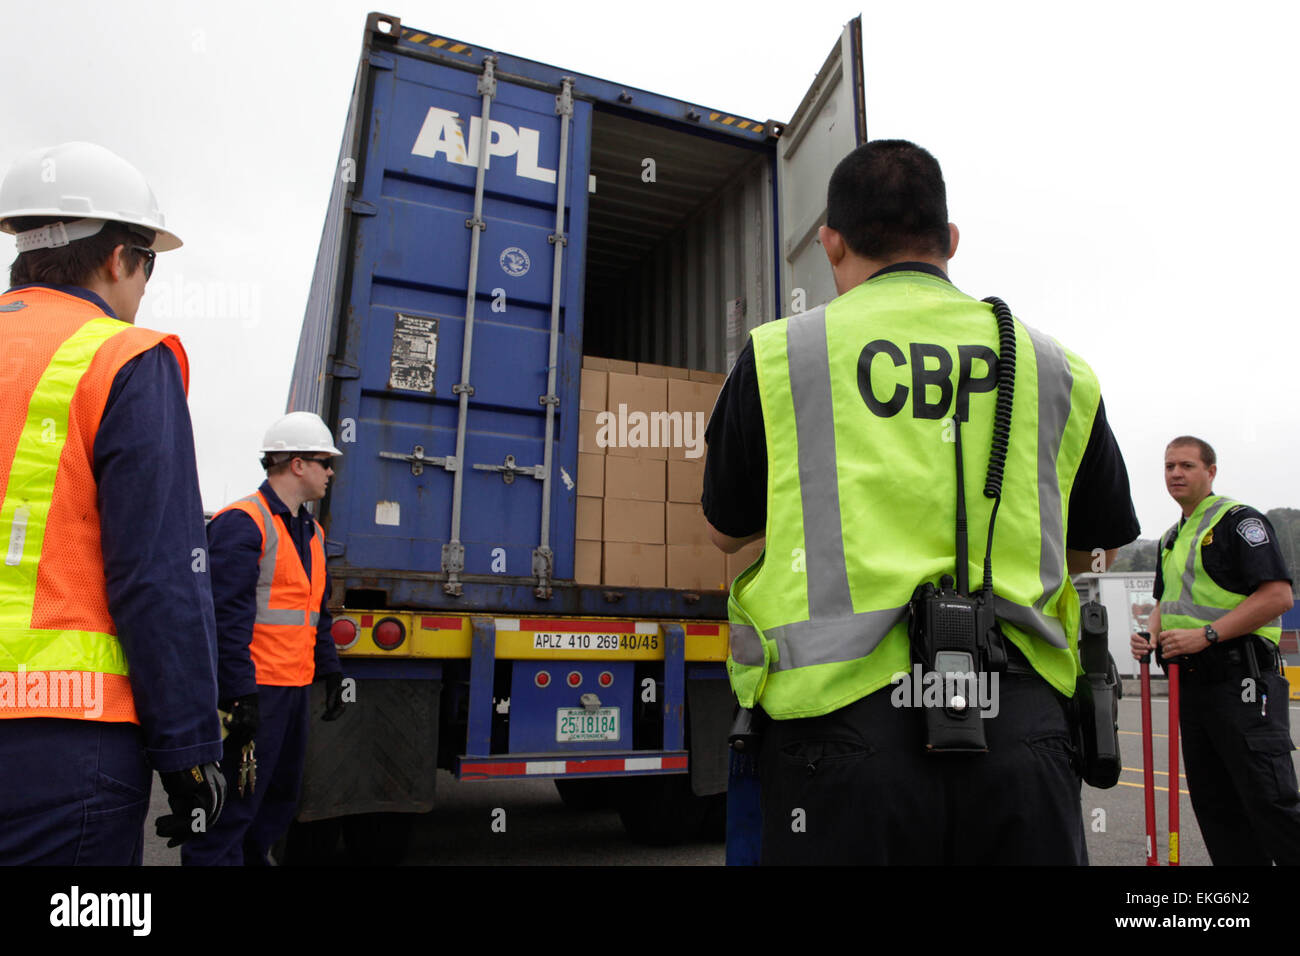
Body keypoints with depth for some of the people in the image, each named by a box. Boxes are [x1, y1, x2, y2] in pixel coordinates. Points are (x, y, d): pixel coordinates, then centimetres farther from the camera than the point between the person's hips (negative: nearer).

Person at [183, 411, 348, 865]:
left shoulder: (312, 531, 16)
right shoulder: (242, 523, -13)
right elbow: (228, 616, -20)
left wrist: (330, 672, 16)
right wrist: (241, 692, -23)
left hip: (294, 690, 9)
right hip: (253, 692, -9)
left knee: (279, 803, 19)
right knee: (233, 809, -3)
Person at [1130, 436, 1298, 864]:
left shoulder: (1238, 520, -6)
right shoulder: (1171, 539, 19)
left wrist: (1206, 635, -20)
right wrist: (1152, 633, 7)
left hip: (1241, 681, -8)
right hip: (1192, 682, 8)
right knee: (1214, 805, 11)